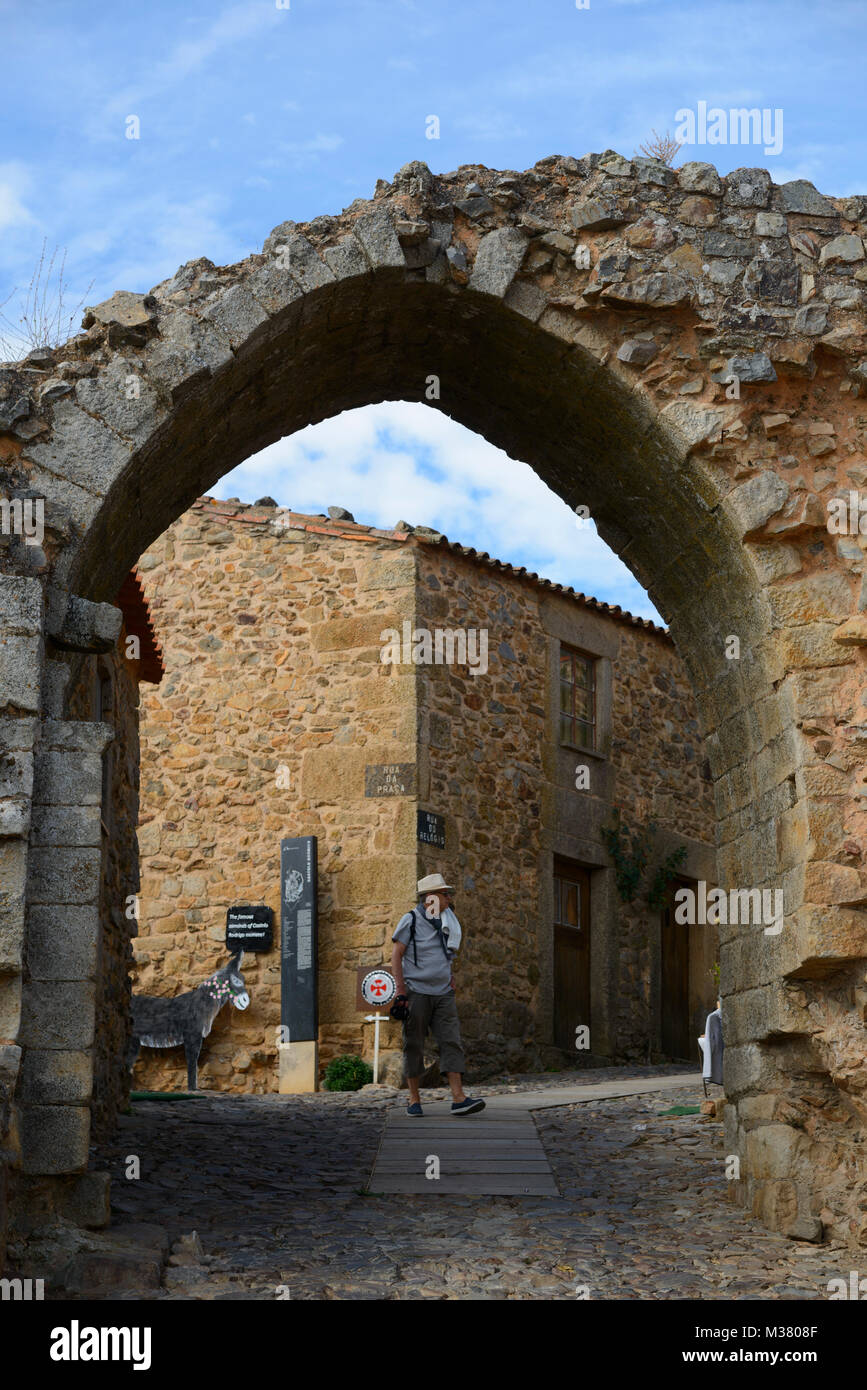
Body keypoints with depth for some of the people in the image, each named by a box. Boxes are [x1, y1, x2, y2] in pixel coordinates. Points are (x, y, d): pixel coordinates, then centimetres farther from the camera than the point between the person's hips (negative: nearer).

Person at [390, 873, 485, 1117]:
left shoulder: (447, 923, 15)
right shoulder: (411, 920, -3)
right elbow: (396, 956, -6)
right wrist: (401, 992, -12)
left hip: (443, 994, 5)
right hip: (417, 993, -5)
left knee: (452, 1042, -8)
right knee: (414, 1046, 0)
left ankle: (458, 1098, -15)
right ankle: (414, 1100, 8)